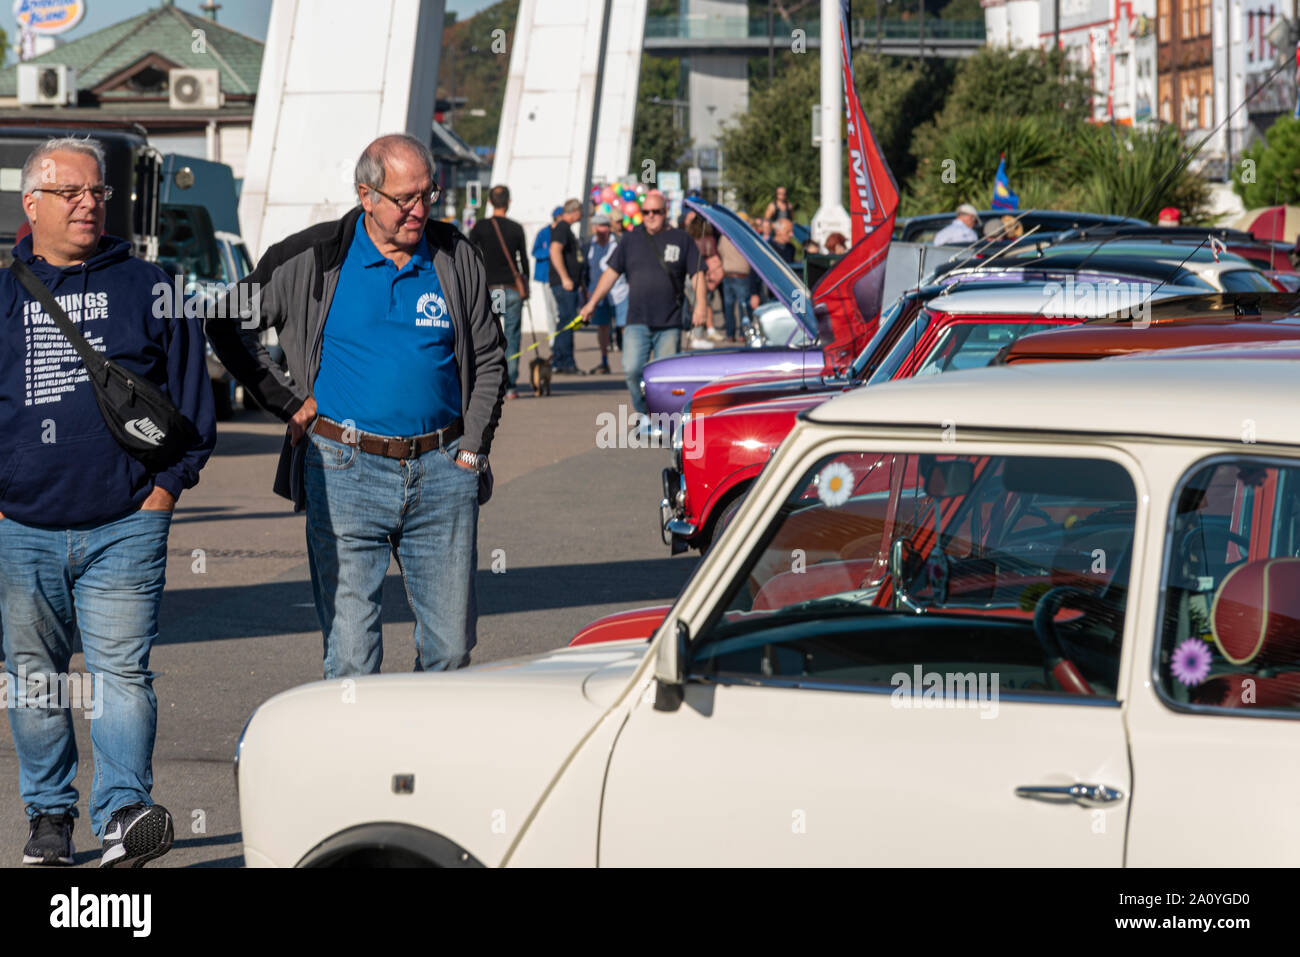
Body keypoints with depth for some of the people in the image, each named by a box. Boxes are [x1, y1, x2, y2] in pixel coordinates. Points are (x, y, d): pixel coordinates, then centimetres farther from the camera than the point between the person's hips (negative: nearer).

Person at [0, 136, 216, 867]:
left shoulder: (146, 288, 7)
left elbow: (191, 394, 8)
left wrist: (168, 486, 0)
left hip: (125, 527, -2)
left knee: (122, 673, -10)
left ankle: (125, 811, -14)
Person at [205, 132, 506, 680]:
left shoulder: (456, 258, 7)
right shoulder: (314, 258, -1)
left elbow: (489, 361, 15)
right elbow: (228, 324, 6)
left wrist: (471, 451, 5)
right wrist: (288, 403, 2)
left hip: (440, 473, 3)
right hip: (346, 472, -2)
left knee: (451, 646, 5)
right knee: (351, 655, -3)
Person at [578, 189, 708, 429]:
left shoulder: (681, 239, 7)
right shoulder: (631, 240, 11)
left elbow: (697, 274, 6)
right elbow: (611, 272, 13)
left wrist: (701, 306, -7)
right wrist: (592, 303, 9)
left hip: (669, 325, -1)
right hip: (637, 323, 1)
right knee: (632, 370, -12)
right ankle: (645, 414, 5)